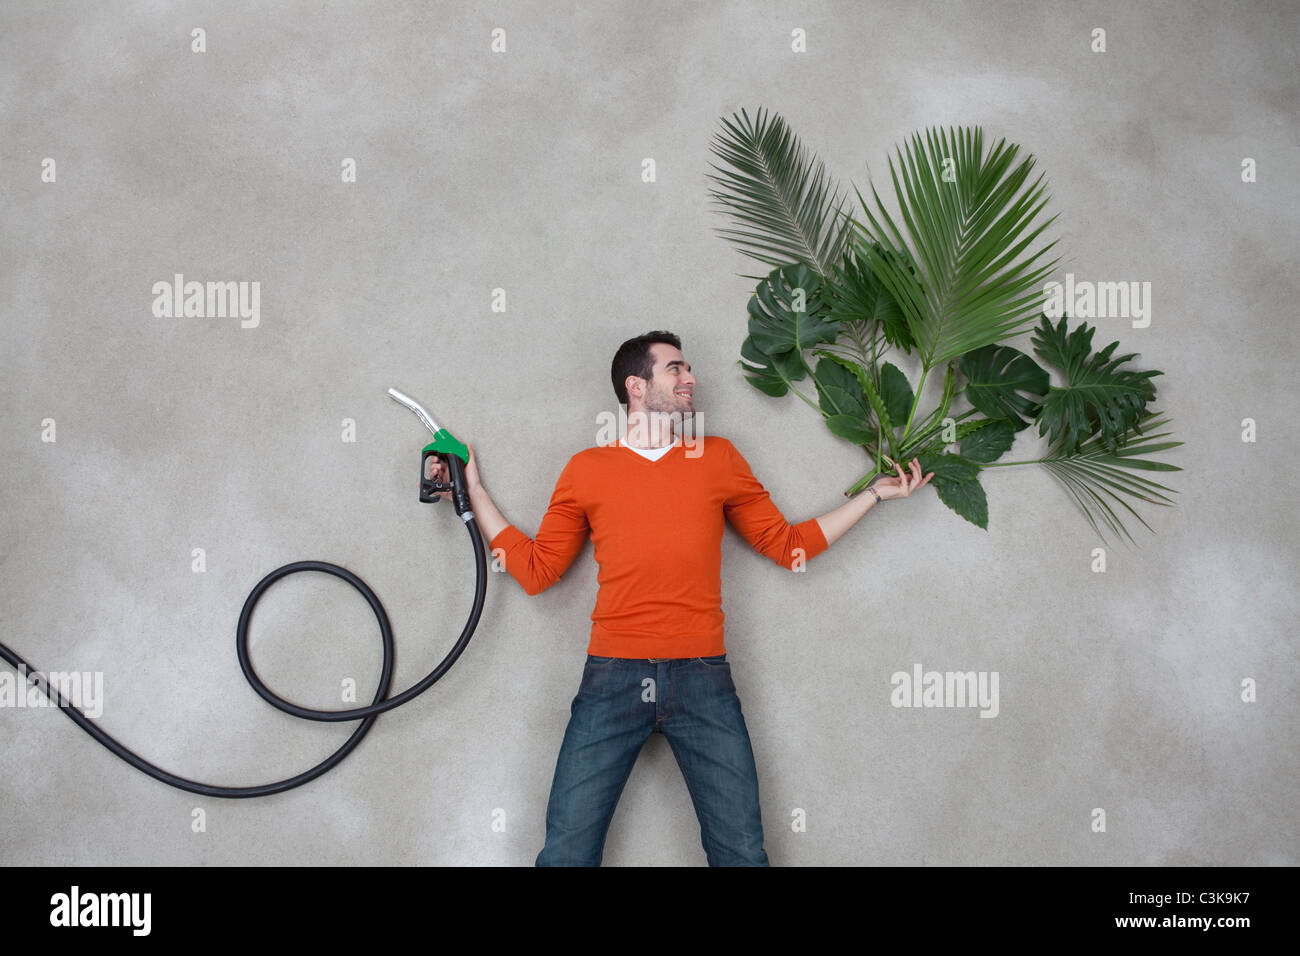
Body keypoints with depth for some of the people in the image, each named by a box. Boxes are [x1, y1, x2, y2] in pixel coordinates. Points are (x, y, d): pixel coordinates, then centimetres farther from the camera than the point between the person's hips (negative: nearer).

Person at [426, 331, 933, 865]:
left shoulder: (719, 458, 14)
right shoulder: (586, 469, 11)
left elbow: (787, 546, 18)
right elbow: (536, 570, 13)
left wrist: (876, 494, 18)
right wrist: (472, 490, 14)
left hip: (702, 678, 1)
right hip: (612, 676, -1)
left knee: (742, 853, -2)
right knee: (565, 854, -3)